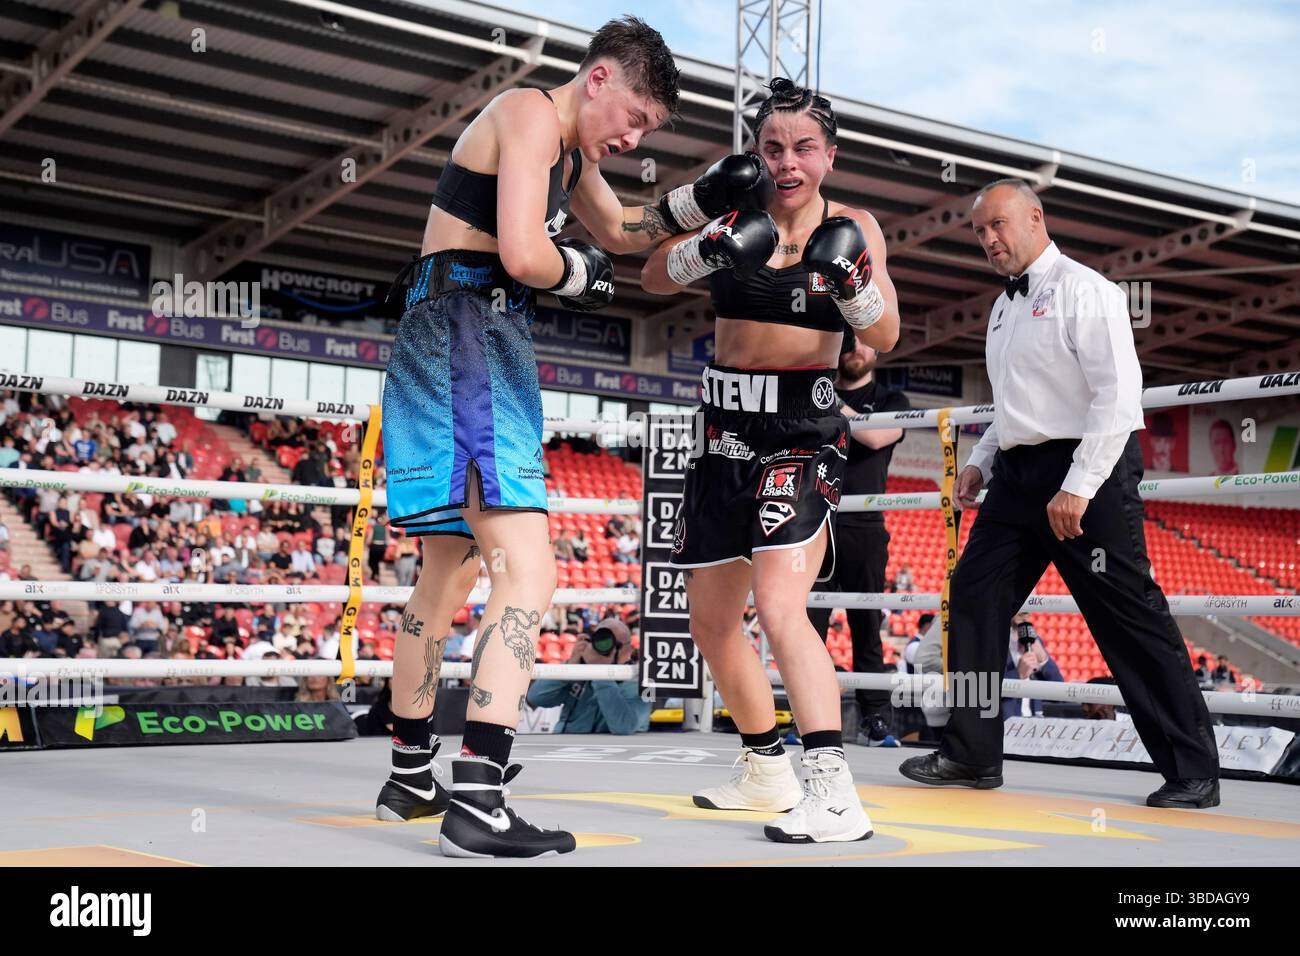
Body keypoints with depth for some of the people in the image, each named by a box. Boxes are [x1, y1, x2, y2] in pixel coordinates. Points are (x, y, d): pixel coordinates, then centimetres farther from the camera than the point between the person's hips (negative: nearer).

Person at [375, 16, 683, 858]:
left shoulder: (573, 153, 22)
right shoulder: (531, 114, -9)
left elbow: (620, 231, 39)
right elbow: (522, 254, -22)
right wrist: (580, 274, -2)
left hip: (487, 347, 11)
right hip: (463, 335, -11)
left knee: (451, 569, 18)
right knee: (528, 569, -21)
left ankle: (411, 778, 30)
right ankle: (478, 804, -27)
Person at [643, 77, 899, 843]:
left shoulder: (852, 225, -1)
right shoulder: (738, 215, 5)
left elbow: (885, 336, -9)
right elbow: (655, 278, -7)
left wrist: (850, 278, -28)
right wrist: (712, 244, -26)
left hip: (803, 433, -5)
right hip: (726, 433, 5)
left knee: (780, 608, -25)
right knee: (711, 622, 14)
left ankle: (835, 795, -26)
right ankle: (768, 771, 32)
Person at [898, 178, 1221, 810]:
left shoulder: (1081, 290, -9)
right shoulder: (1004, 309, 18)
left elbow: (1118, 395, -17)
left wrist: (1078, 487, -22)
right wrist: (980, 461, 13)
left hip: (1086, 472, -9)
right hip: (1019, 474, 9)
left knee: (1129, 618, -5)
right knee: (974, 599, 4)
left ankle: (1193, 771, 4)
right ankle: (971, 755, 13)